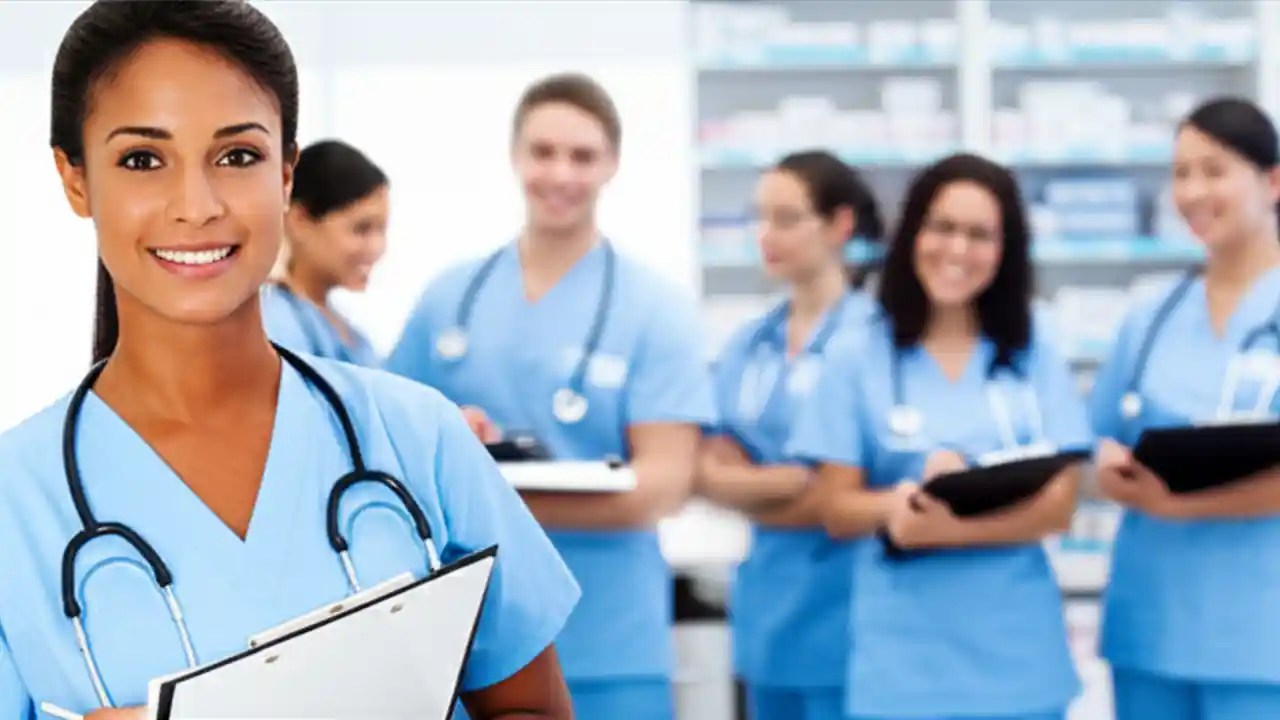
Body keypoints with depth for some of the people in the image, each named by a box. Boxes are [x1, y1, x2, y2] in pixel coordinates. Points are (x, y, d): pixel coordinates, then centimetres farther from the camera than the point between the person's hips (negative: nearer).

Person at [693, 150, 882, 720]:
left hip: (840, 609, -6)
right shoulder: (746, 345, 10)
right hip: (769, 609, 6)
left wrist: (745, 483, -2)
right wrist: (798, 485, -10)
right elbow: (711, 469, 8)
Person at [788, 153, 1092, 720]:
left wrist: (938, 526, -17)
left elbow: (1057, 505, -1)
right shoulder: (857, 361, 3)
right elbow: (837, 510, 1)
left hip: (1016, 656, 1)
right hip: (902, 659, -1)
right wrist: (913, 497, -20)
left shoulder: (1037, 358, 5)